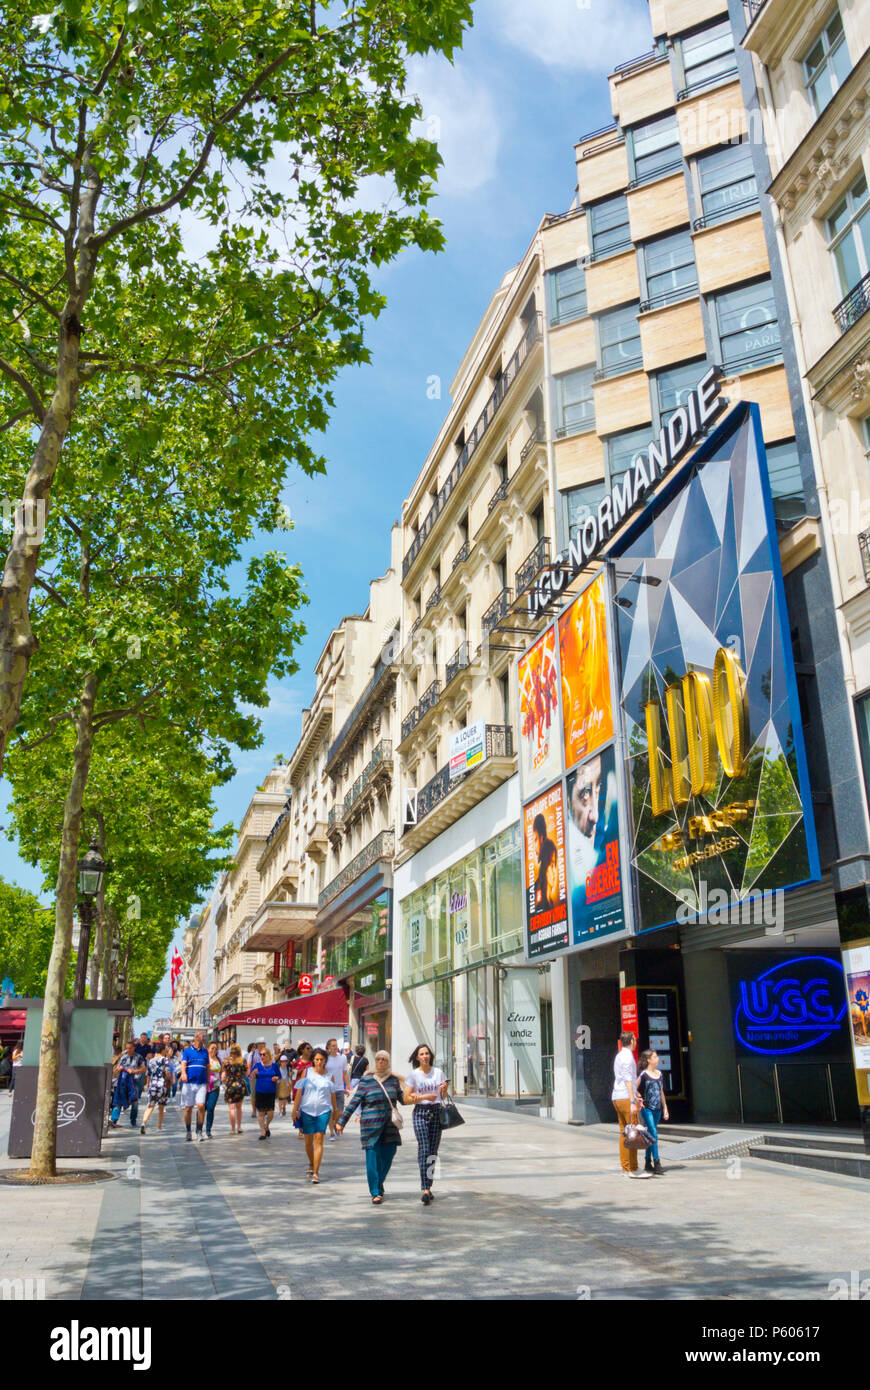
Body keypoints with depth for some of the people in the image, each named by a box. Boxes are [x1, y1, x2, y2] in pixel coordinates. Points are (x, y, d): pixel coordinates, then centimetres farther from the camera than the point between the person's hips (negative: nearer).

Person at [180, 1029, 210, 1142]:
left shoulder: (205, 1052, 14)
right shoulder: (187, 1051, 6)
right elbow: (183, 1063, -8)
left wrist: (208, 1082, 15)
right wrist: (183, 1073, -28)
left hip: (202, 1084, 1)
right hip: (189, 1083, -1)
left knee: (201, 1106, -12)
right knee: (188, 1108, 4)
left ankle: (199, 1132, -5)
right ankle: (188, 1132, 19)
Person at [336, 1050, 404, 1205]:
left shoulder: (394, 1080, 8)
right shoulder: (366, 1080, -2)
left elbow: (402, 1099, 16)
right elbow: (354, 1102, 0)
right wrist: (341, 1121, -1)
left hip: (390, 1126, 3)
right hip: (371, 1125, -3)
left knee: (388, 1156, 5)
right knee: (372, 1157, -7)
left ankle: (379, 1184, 31)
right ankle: (375, 1193, 2)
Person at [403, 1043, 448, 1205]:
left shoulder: (438, 1072, 9)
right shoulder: (413, 1074, 1)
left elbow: (443, 1097, 14)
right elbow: (407, 1099, -1)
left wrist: (444, 1089, -8)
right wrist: (425, 1097, -13)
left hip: (436, 1113, 3)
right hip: (420, 1113, -3)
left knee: (433, 1152, 4)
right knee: (424, 1150, -14)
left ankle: (428, 1188, 15)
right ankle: (425, 1189, -17)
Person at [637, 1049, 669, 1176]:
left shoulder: (659, 1074, 12)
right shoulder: (643, 1074, -9)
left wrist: (665, 1108, 19)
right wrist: (639, 1100, -13)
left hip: (657, 1109, 6)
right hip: (647, 1108, -6)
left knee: (651, 1135, 12)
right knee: (654, 1134, -12)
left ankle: (648, 1163, 20)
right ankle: (657, 1165, -12)